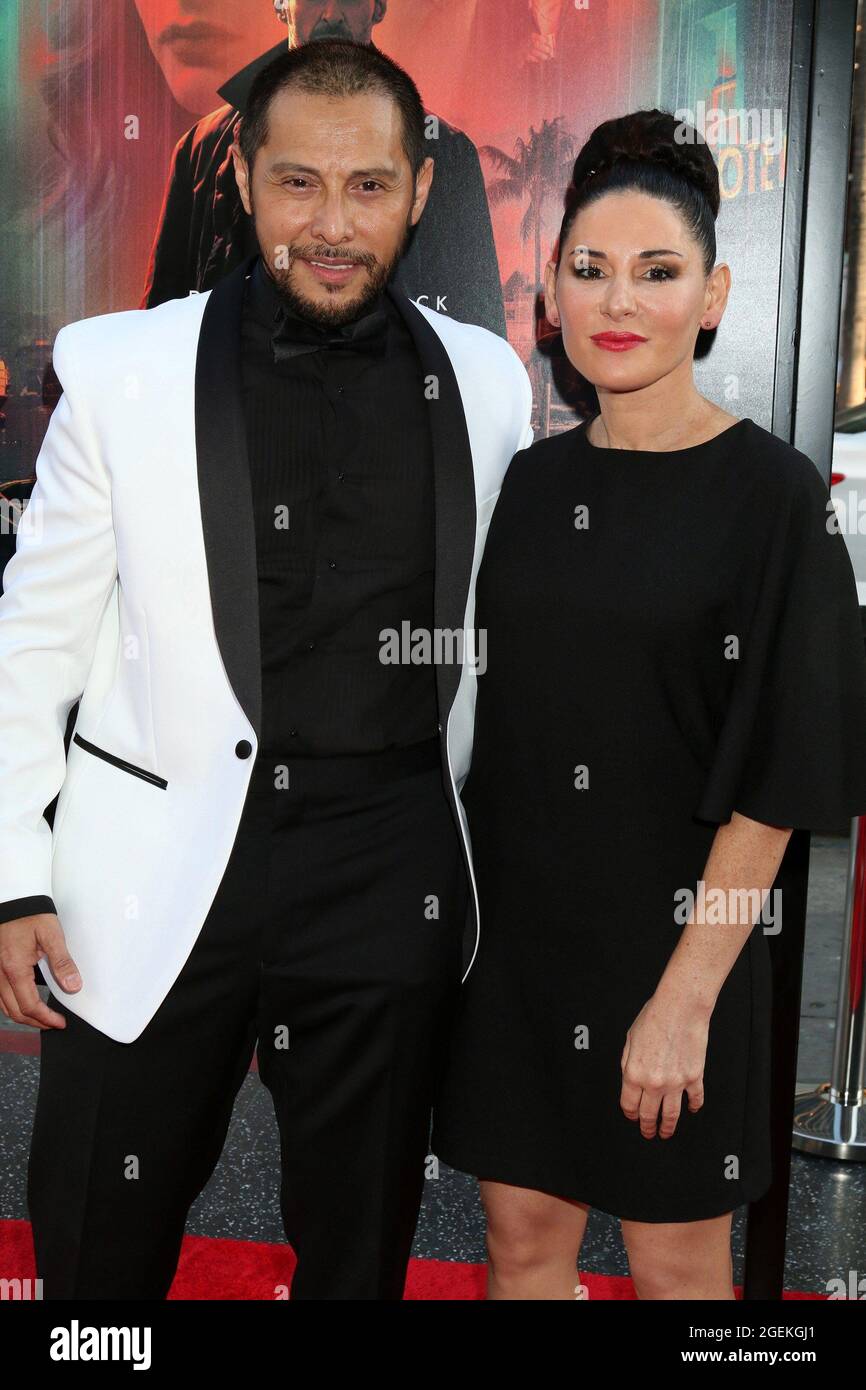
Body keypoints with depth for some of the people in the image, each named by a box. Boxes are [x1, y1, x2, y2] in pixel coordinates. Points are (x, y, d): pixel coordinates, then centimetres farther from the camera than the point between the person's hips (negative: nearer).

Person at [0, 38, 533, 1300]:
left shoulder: (485, 381, 2)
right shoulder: (122, 369, -3)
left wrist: (437, 834, 13)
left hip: (388, 883, 2)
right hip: (155, 883, -1)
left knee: (359, 1250, 18)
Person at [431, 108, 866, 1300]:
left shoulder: (770, 491, -10)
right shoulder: (532, 481, 5)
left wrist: (687, 994, -15)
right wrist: (467, 901, 6)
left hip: (675, 928, -4)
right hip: (516, 916, 4)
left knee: (677, 1260, 13)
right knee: (523, 1236, 15)